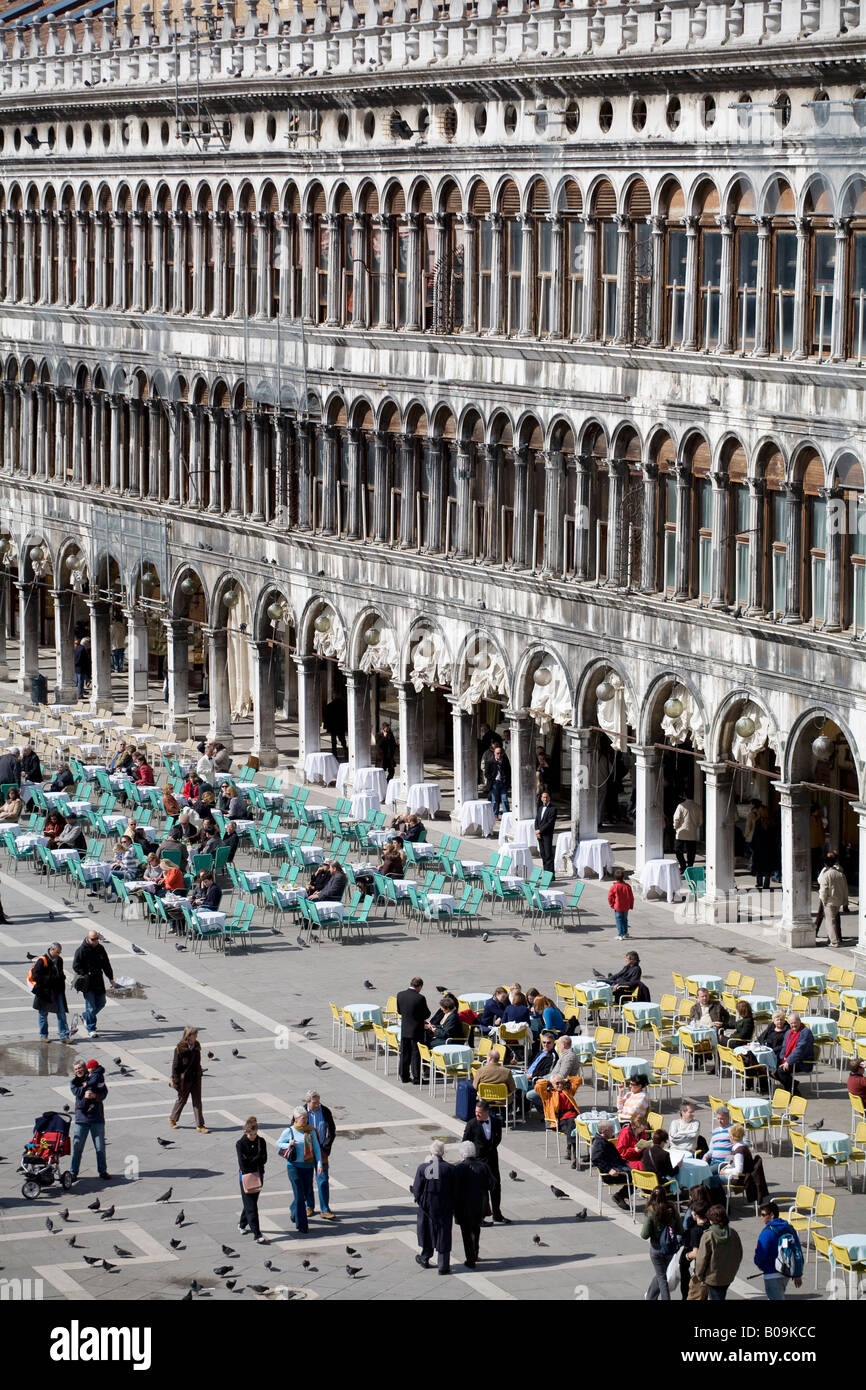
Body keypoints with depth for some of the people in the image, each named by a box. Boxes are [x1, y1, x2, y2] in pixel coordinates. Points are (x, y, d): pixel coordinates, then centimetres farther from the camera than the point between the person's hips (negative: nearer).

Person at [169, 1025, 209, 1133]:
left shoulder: (196, 1046, 1)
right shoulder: (180, 1048, -17)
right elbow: (175, 1066, -13)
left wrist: (199, 1075, 15)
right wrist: (175, 1081, -12)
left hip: (196, 1078, 5)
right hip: (184, 1079, -5)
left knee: (197, 1101, 4)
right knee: (182, 1099, 12)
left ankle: (200, 1125, 7)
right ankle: (172, 1119, 35)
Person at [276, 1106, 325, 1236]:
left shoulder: (311, 1131, 5)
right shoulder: (289, 1131, -5)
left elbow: (316, 1148, 7)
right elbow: (278, 1143, 6)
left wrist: (319, 1164, -3)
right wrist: (288, 1145, -15)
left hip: (308, 1166, 4)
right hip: (294, 1166, -4)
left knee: (306, 1193, 13)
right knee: (299, 1195, -8)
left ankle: (294, 1212, 44)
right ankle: (301, 1226, -4)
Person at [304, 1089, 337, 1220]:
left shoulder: (325, 1112, -4)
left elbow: (332, 1132, 3)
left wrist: (325, 1148, -7)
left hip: (321, 1150, 0)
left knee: (323, 1180, -4)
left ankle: (325, 1210, 0)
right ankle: (309, 1207, 25)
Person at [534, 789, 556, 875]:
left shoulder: (553, 809, -7)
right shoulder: (540, 808, 17)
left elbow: (550, 823, -13)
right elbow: (537, 820, 16)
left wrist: (540, 830, -13)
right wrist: (537, 831, -1)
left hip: (547, 835, -7)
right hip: (539, 835, 7)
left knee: (548, 854, -8)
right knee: (543, 854, 8)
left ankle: (550, 874, -8)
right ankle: (545, 873, 13)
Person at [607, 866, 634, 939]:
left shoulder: (613, 887, -13)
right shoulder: (627, 886, -5)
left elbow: (610, 897, -9)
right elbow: (631, 897, 2)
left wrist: (611, 905, 6)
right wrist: (631, 905, 14)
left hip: (617, 907, -3)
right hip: (626, 907, 3)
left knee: (618, 920, 2)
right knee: (625, 920, 19)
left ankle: (620, 935, -3)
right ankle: (625, 933, 29)